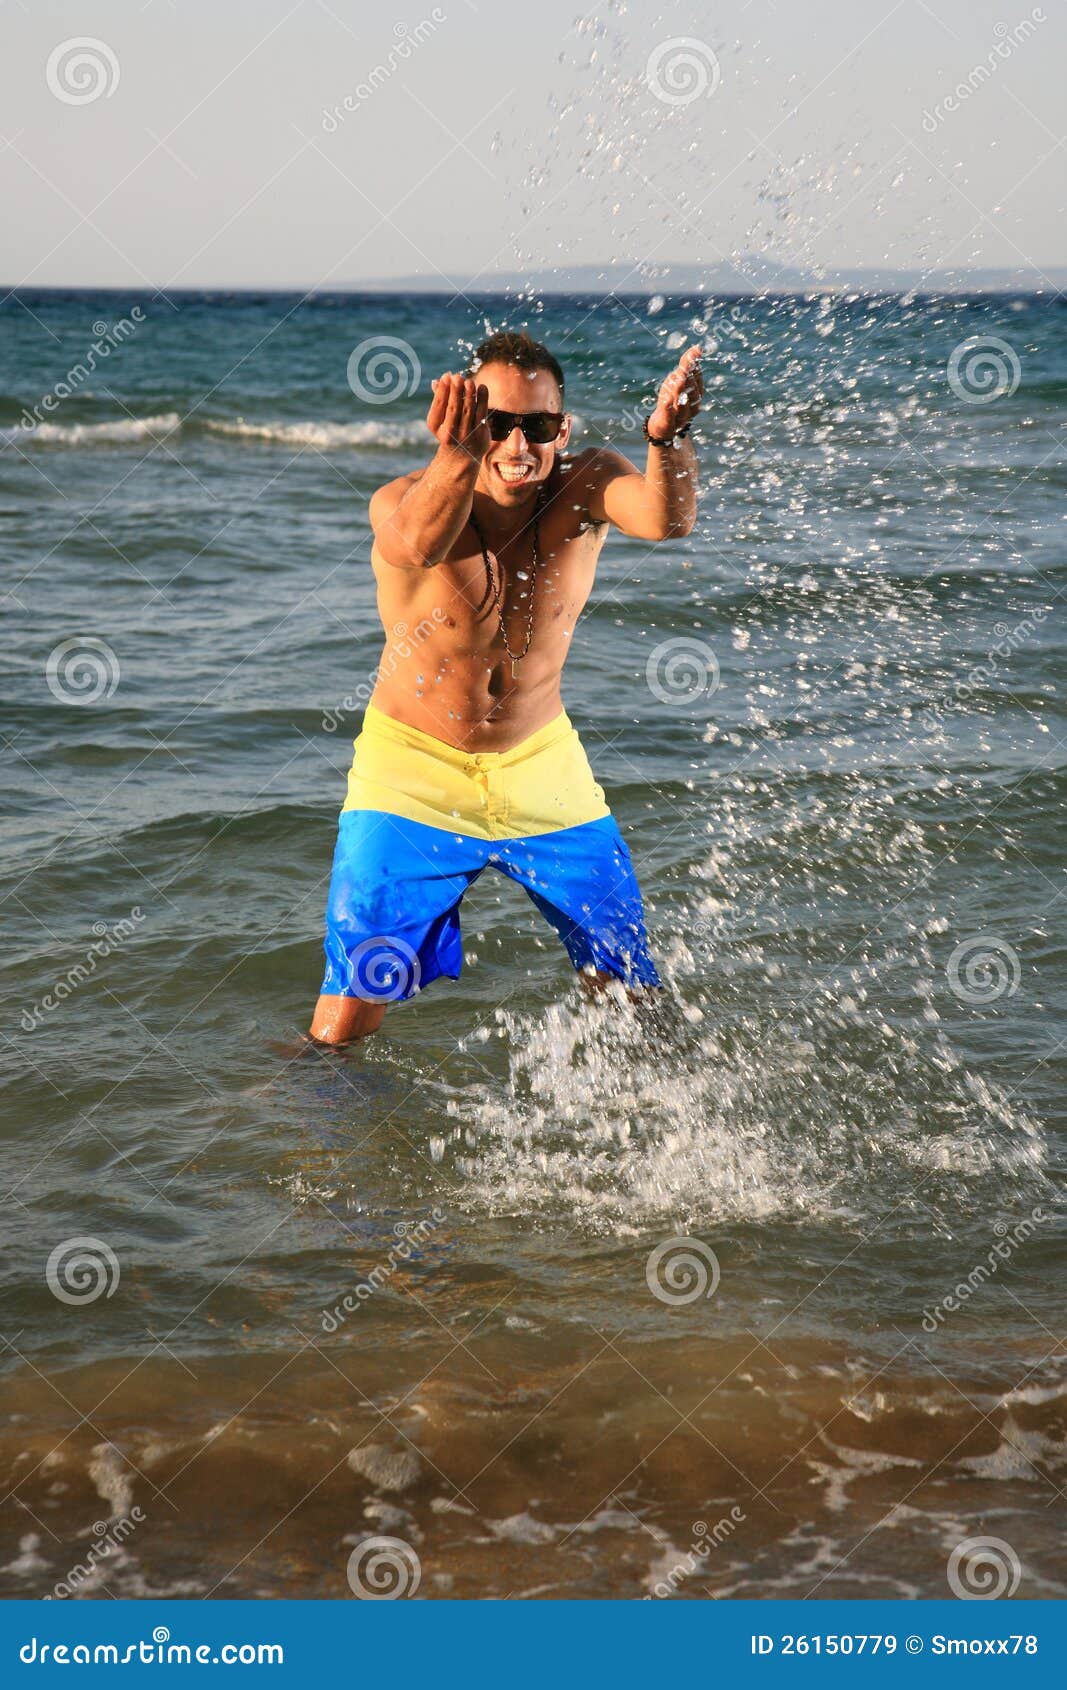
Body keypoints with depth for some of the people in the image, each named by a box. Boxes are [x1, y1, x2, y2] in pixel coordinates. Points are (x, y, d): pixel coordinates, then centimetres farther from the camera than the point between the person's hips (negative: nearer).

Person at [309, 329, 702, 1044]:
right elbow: (419, 542, -49)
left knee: (630, 985, 9)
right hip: (413, 771, -3)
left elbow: (667, 519, -38)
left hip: (543, 769, 3)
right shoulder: (403, 502, -24)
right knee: (351, 1010, -7)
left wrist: (669, 437, -60)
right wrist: (458, 456, -70)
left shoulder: (583, 486, -16)